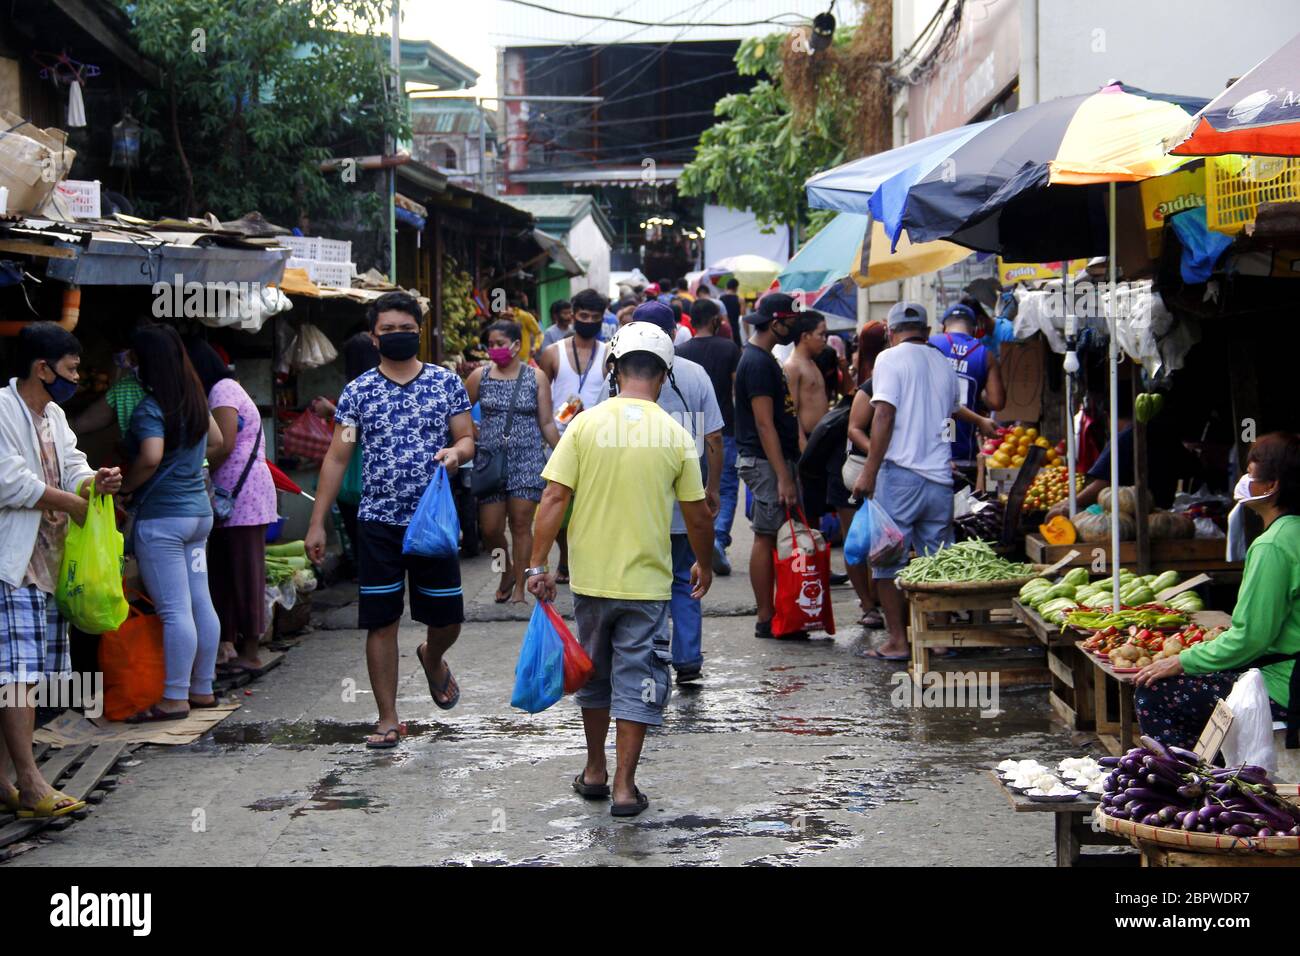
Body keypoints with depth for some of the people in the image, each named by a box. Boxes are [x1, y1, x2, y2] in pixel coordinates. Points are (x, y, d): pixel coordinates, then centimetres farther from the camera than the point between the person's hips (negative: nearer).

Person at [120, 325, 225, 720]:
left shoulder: (150, 409, -16)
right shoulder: (195, 401, 8)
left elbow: (151, 457, -30)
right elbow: (216, 442, 22)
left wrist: (125, 487, -14)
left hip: (162, 518, -8)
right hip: (199, 511, 8)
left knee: (174, 610, -6)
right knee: (201, 603, 12)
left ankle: (175, 698, -2)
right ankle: (202, 688, 20)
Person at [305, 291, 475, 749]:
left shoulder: (447, 382, 4)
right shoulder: (358, 392, 2)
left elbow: (467, 438, 7)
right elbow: (336, 458, 4)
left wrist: (456, 452, -18)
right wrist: (317, 523, 0)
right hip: (378, 523, 0)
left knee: (447, 619, 7)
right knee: (381, 622, 0)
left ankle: (432, 658, 43)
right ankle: (388, 719, 10)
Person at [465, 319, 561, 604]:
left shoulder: (536, 378, 3)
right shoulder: (480, 376, 5)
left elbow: (547, 423, 6)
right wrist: (476, 434, 0)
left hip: (527, 460, -1)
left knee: (520, 524, -1)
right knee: (489, 528, -1)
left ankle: (519, 587, 9)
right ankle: (507, 570, 27)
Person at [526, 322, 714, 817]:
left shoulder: (585, 424, -5)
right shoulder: (675, 436, -5)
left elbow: (553, 498, -9)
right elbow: (697, 515, 1)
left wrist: (539, 564, -4)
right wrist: (704, 565, 17)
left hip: (591, 576, 2)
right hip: (646, 580, -1)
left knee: (595, 675, 18)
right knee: (636, 682, 6)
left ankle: (595, 772, 30)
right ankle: (624, 785, 6)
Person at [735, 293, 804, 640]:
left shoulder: (763, 358, 17)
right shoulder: (758, 362, -16)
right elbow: (764, 424, -20)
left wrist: (788, 470, 22)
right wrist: (783, 477, -22)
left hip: (777, 459, 10)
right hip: (766, 462, -10)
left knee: (772, 538, 10)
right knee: (767, 537, -6)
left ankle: (772, 614, 14)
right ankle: (767, 619, -2)